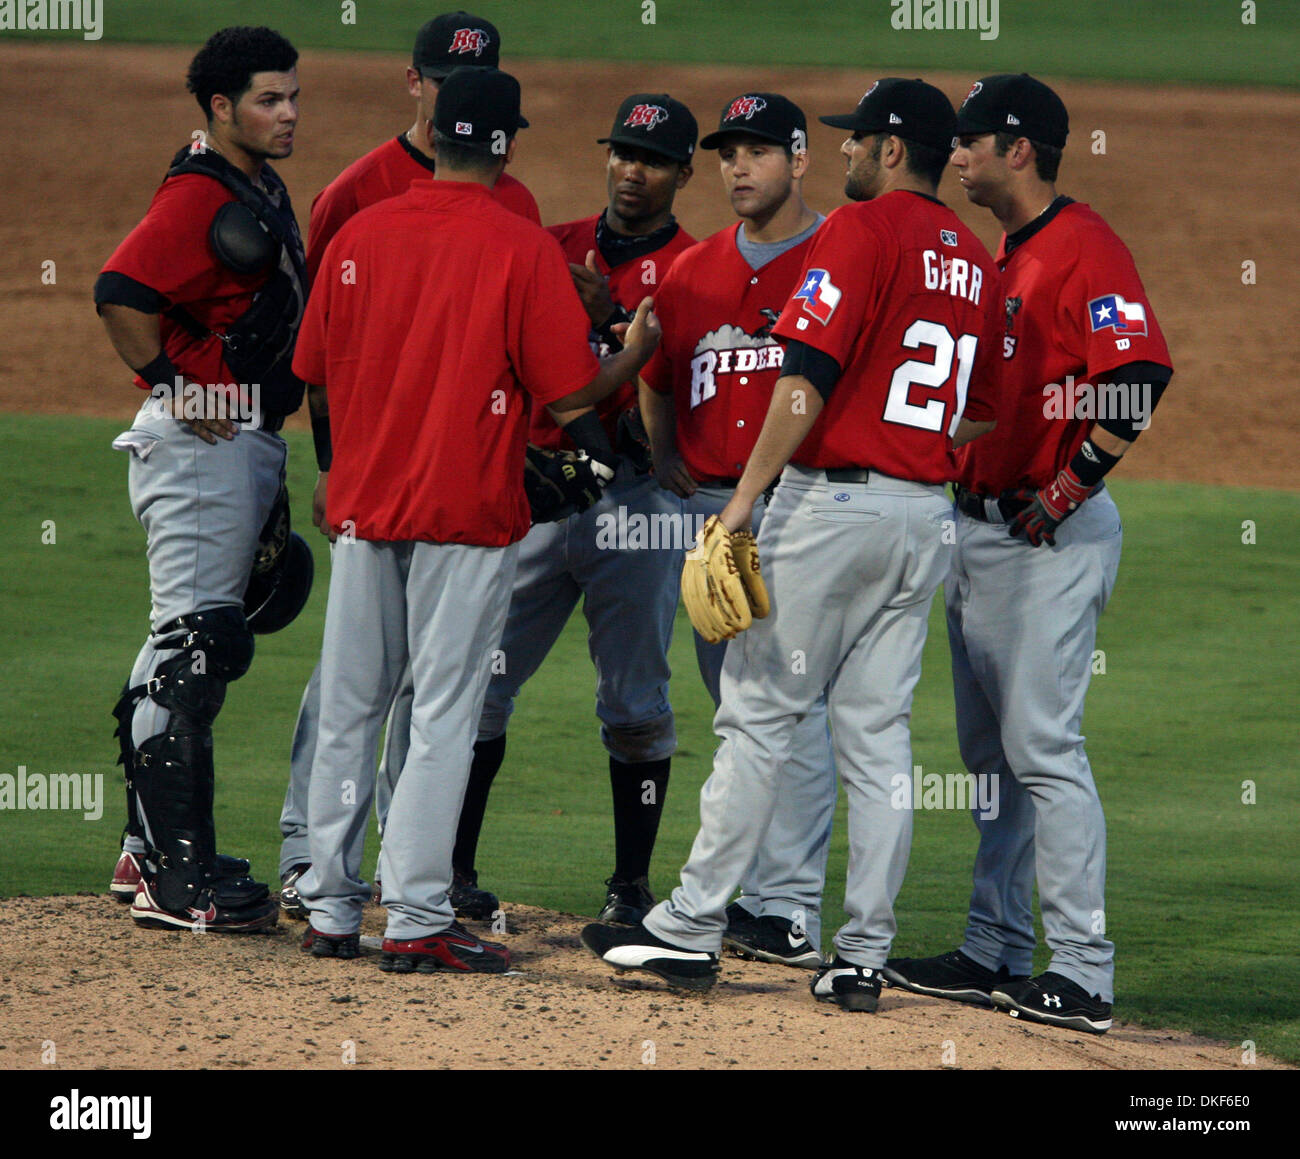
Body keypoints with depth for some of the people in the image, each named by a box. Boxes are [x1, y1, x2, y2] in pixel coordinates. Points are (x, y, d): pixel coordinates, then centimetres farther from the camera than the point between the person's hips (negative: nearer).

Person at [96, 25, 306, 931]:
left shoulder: (266, 194, 16)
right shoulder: (199, 196, -15)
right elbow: (121, 294, -27)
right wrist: (179, 389, -20)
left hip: (251, 441, 10)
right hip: (199, 441, -10)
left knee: (197, 647, 14)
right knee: (195, 644, -11)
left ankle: (153, 852, 22)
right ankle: (175, 878, -11)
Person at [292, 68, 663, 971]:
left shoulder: (361, 234, 3)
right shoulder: (523, 248, -10)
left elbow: (318, 381, 11)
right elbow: (566, 392, -10)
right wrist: (638, 353, 10)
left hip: (364, 501, 4)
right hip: (467, 513, -4)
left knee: (349, 710, 12)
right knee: (444, 714, -1)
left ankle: (331, 909, 15)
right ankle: (417, 921, -4)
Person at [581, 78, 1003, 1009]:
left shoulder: (862, 230, -10)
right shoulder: (975, 260, 13)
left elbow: (807, 381, -17)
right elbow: (981, 415, 18)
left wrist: (745, 499, -15)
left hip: (832, 503, -7)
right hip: (927, 513, 7)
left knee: (760, 717, -3)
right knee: (880, 738, 7)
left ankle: (691, 930, -1)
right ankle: (863, 958, 4)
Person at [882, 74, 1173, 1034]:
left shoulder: (1084, 248, -14)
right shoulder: (1003, 255, 17)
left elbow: (1139, 378, -25)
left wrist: (1067, 489, -22)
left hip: (1051, 534, -10)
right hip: (981, 526, 10)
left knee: (1042, 748, -13)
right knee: (991, 754, 13)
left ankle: (1083, 975, -13)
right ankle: (996, 954, 18)